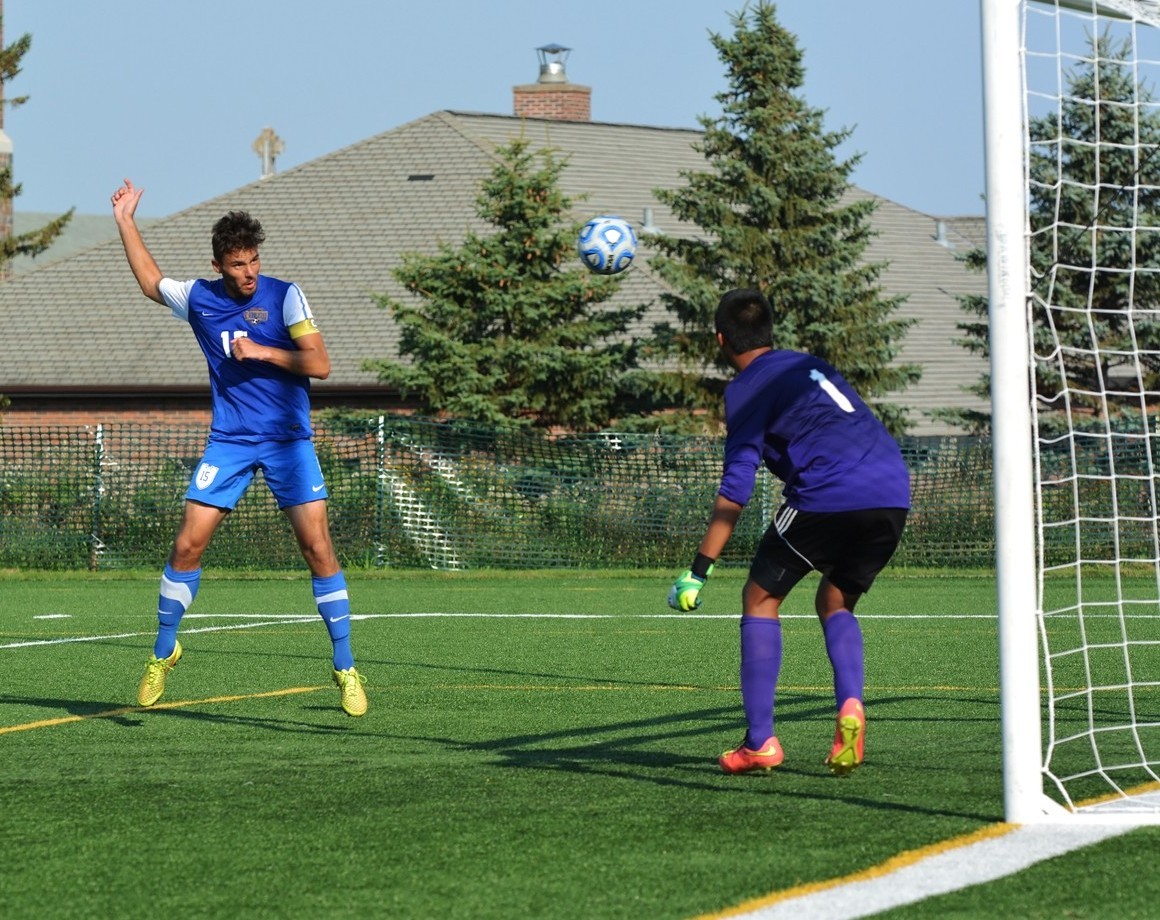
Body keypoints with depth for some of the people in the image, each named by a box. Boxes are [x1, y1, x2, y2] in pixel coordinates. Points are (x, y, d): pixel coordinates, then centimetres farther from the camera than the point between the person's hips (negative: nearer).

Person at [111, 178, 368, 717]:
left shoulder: (284, 297, -5)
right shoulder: (199, 300, 5)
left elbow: (320, 364, -10)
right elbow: (150, 281, 26)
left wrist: (263, 352, -18)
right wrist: (125, 221, 26)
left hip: (288, 441, -3)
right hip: (228, 442, 3)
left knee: (318, 547, -12)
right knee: (187, 545, -3)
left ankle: (346, 668, -5)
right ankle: (163, 653, 16)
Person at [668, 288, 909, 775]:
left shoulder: (747, 388, 5)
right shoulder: (810, 365, 27)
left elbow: (736, 487, -3)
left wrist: (700, 568, -3)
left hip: (828, 496, -6)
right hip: (893, 494, 6)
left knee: (760, 598, 10)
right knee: (835, 603, 23)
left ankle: (760, 740, 3)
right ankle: (850, 707, -4)